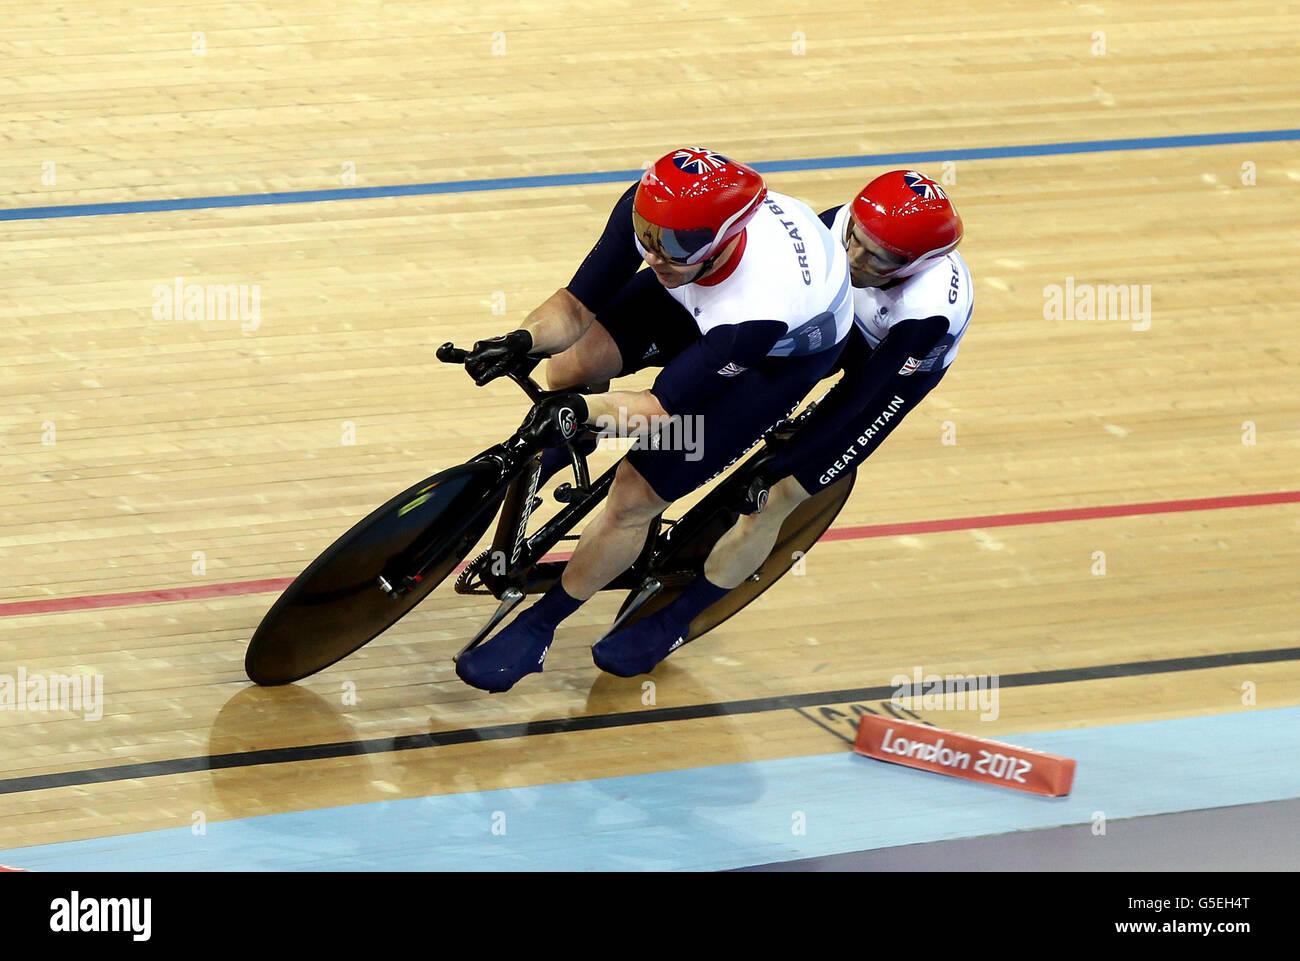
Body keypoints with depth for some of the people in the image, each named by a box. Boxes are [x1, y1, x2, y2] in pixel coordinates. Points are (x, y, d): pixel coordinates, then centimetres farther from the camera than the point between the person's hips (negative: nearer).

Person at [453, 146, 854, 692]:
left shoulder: (762, 303, -47)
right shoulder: (650, 208, -34)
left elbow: (667, 404, -35)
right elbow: (578, 304, -24)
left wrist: (585, 411, -52)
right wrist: (525, 338, -44)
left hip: (788, 348, -5)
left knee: (635, 498, -8)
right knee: (572, 365, -14)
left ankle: (536, 631, 13)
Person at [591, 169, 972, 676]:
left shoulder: (930, 307, -42)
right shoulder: (840, 225, -31)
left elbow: (857, 399, -37)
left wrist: (768, 474, -34)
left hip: (899, 366, -5)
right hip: (840, 318, 5)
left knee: (769, 501, -9)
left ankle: (670, 625, 6)